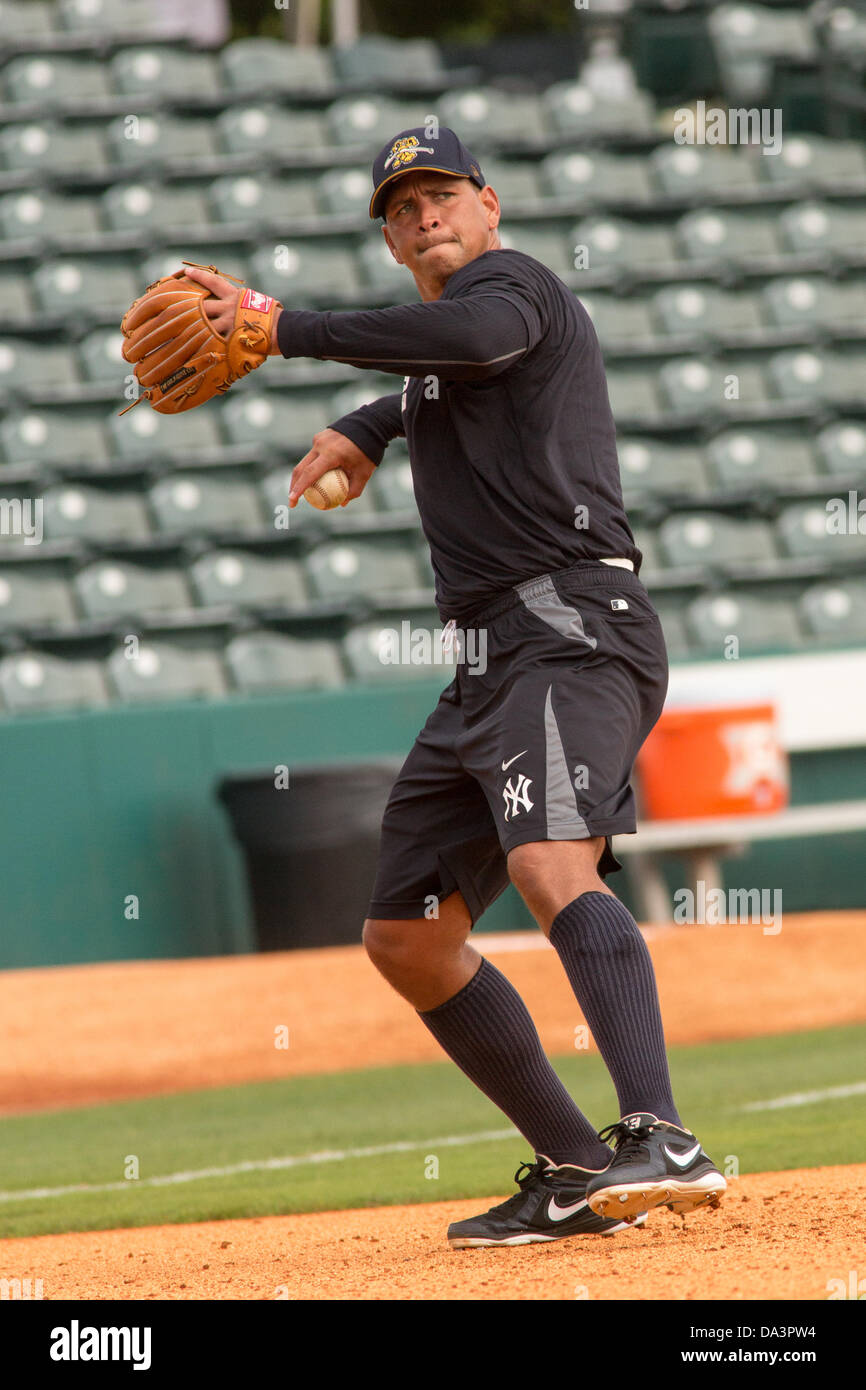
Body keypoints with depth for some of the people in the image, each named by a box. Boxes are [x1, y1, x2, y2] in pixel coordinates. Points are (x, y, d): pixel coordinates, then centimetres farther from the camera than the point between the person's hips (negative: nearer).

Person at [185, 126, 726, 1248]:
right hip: (490, 664, 11)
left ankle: (661, 1143, -47)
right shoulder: (443, 324, 25)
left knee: (552, 867, -33)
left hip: (572, 631, -11)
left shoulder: (508, 282, -3)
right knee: (405, 937, 11)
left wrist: (283, 330, -25)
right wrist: (363, 428, 36)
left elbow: (471, 336, -29)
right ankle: (575, 1176, 15)